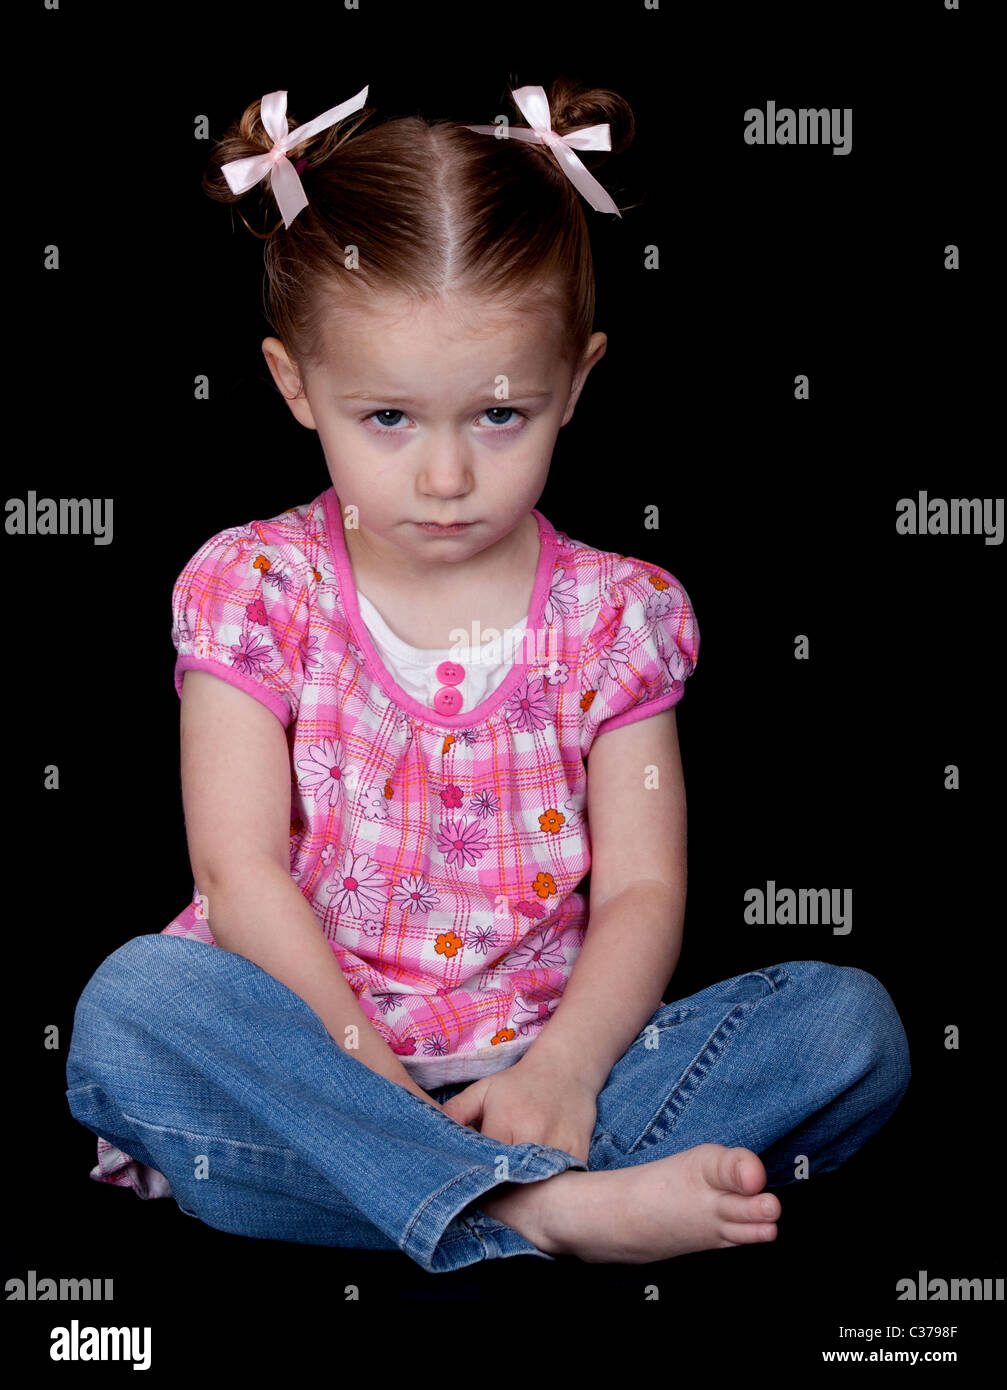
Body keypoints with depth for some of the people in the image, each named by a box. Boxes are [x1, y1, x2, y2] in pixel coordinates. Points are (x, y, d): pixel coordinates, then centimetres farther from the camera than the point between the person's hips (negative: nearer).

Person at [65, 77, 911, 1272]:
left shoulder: (616, 612, 4)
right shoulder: (252, 589, 0)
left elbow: (642, 889, -2)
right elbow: (239, 871, -8)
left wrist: (565, 1065, -21)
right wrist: (371, 1076, -20)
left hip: (541, 1067, 2)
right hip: (313, 1055, -1)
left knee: (852, 1020, -18)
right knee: (133, 1000, -32)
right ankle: (554, 1210, -35)